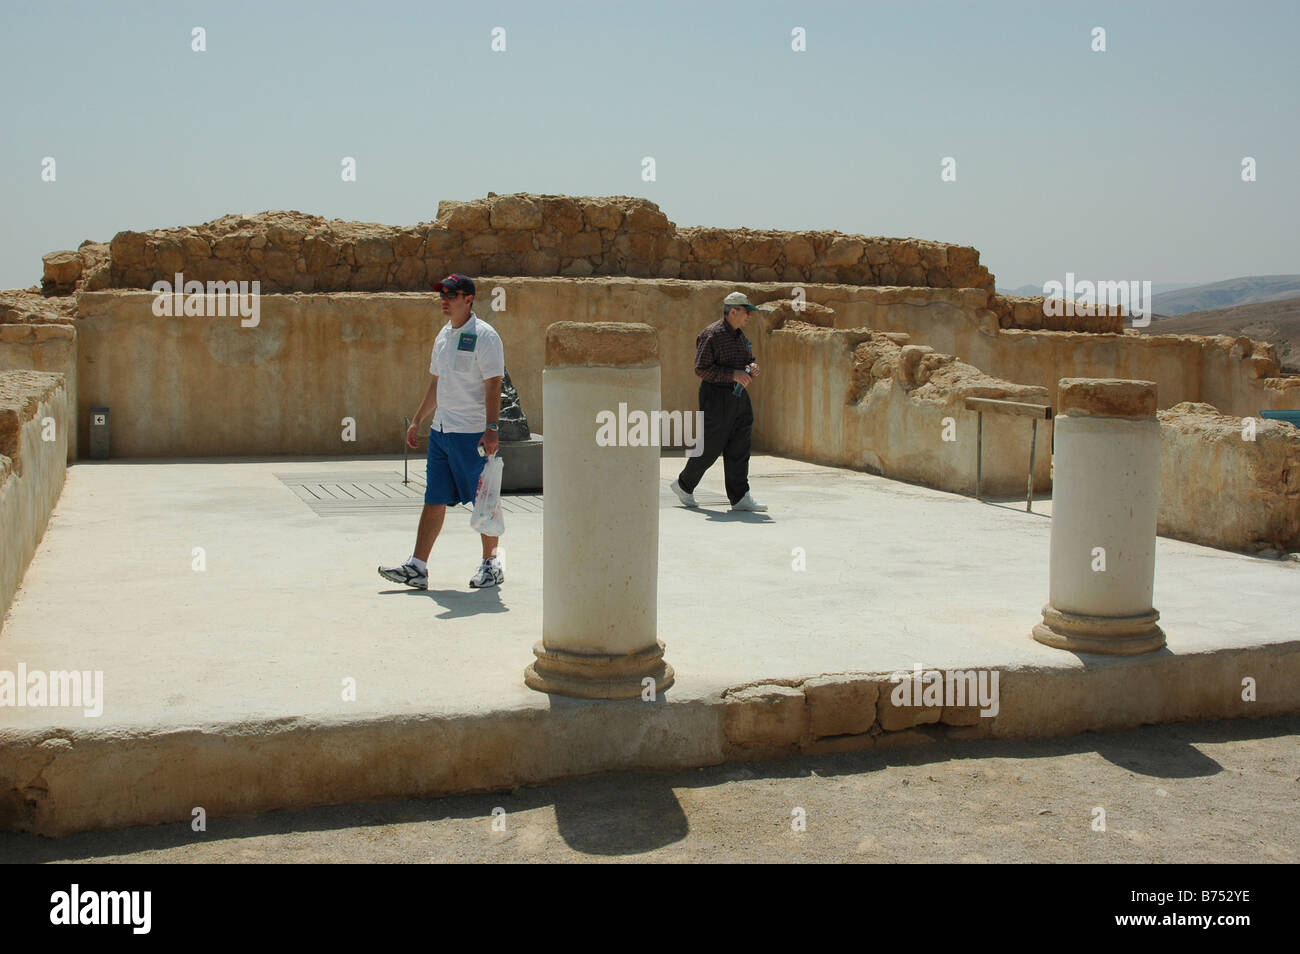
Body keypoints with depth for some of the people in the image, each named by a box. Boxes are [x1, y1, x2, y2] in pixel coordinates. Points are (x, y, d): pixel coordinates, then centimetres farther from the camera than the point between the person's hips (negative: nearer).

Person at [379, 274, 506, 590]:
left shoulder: (484, 336, -9)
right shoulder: (443, 336, 15)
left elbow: (493, 386, -15)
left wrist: (491, 428, -22)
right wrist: (418, 420, 22)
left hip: (473, 433, -8)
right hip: (440, 431, 8)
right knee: (434, 500, 6)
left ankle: (491, 564, 15)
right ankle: (418, 567, 6)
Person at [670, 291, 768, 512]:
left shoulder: (741, 335, 14)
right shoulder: (712, 335, -12)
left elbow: (749, 360, 26)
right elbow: (701, 368, -17)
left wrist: (752, 368, 2)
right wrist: (733, 374, -22)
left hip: (739, 397, 8)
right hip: (717, 397, -8)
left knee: (739, 450, 3)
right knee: (710, 448, -2)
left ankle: (740, 497, 3)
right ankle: (684, 485, 18)